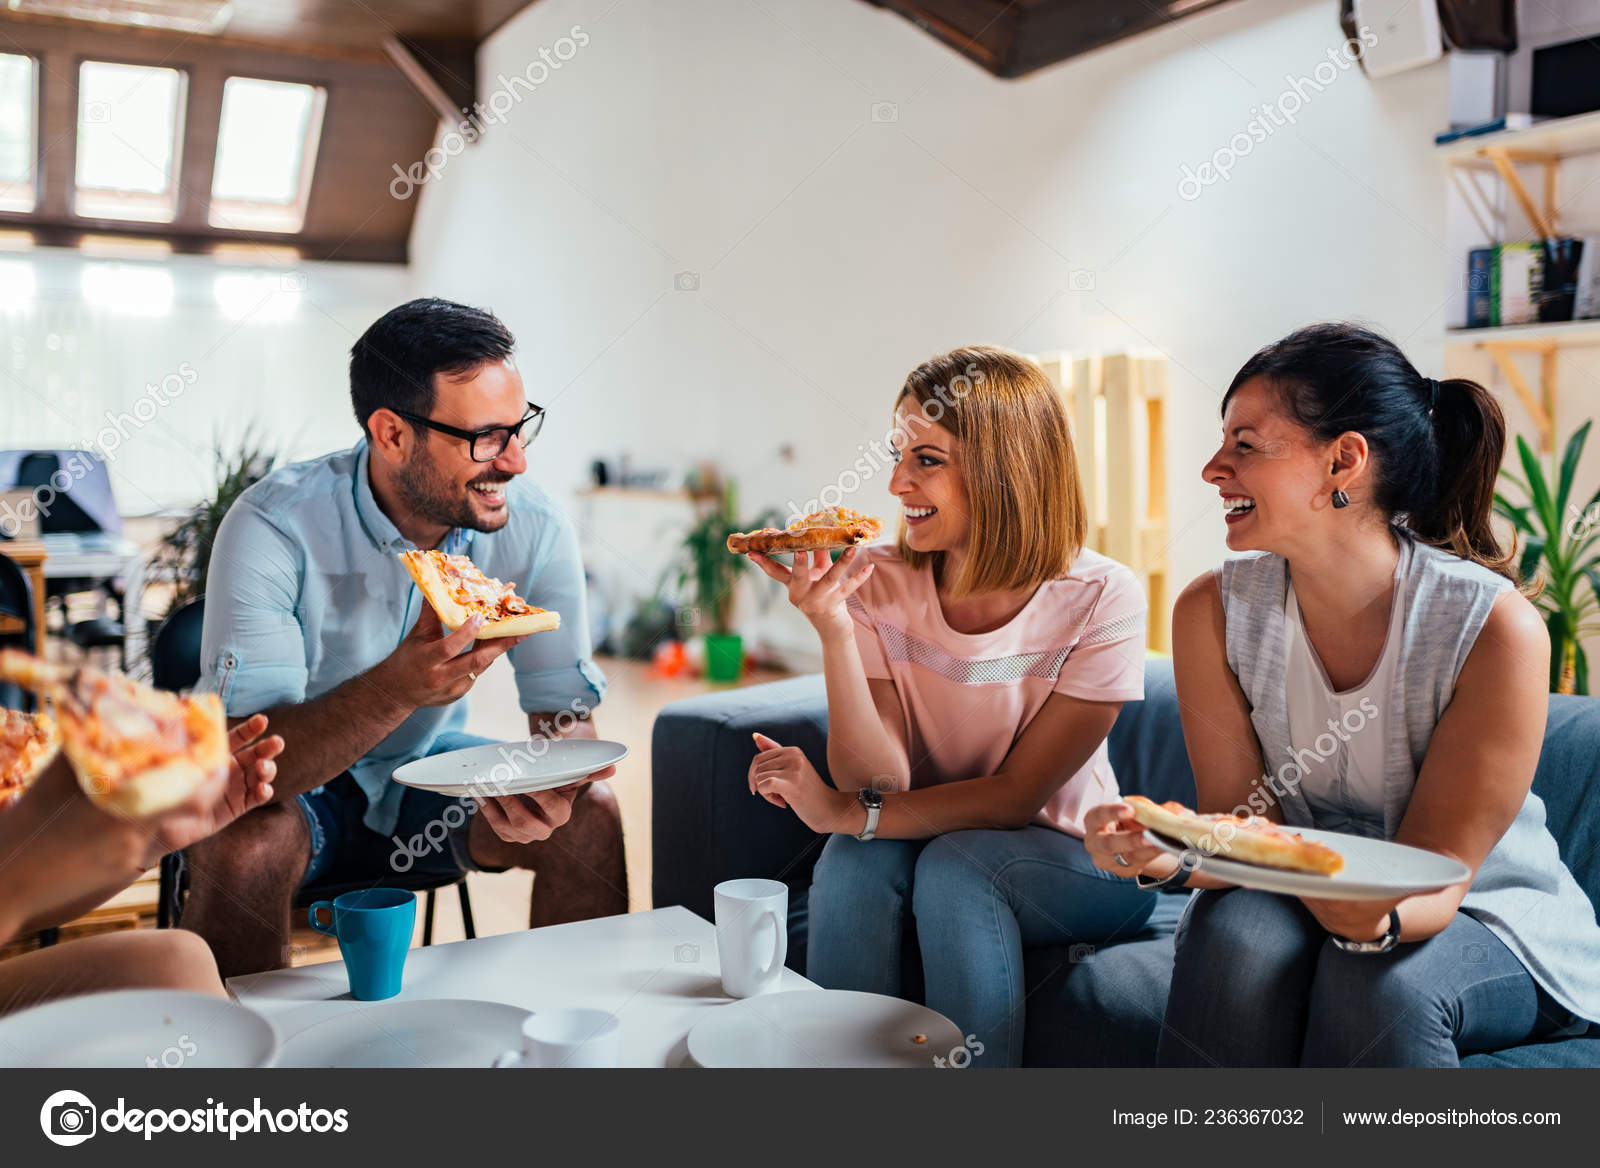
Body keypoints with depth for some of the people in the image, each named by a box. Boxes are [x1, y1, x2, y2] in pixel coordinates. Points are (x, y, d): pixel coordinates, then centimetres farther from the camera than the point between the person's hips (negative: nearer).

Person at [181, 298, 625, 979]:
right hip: (297, 789, -3)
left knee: (588, 815, -18)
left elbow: (567, 714, -12)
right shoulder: (274, 527, -27)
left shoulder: (534, 527, -16)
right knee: (245, 844, -33)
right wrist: (398, 687, -48)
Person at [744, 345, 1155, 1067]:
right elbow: (878, 782, -17)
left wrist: (846, 811, -26)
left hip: (1071, 860, -2)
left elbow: (1019, 794, -16)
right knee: (855, 859, -29)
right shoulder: (877, 584, -9)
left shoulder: (1101, 599, -16)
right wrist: (832, 629, -30)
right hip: (925, 841, 2)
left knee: (953, 866, -31)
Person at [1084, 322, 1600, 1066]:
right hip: (1293, 896, 3)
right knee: (1232, 939, -30)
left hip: (1491, 927, -2)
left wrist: (1376, 919, -39)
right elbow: (1243, 822, -9)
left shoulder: (1495, 626, -21)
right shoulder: (1215, 611, -11)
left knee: (1377, 981, -34)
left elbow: (1435, 875, -17)